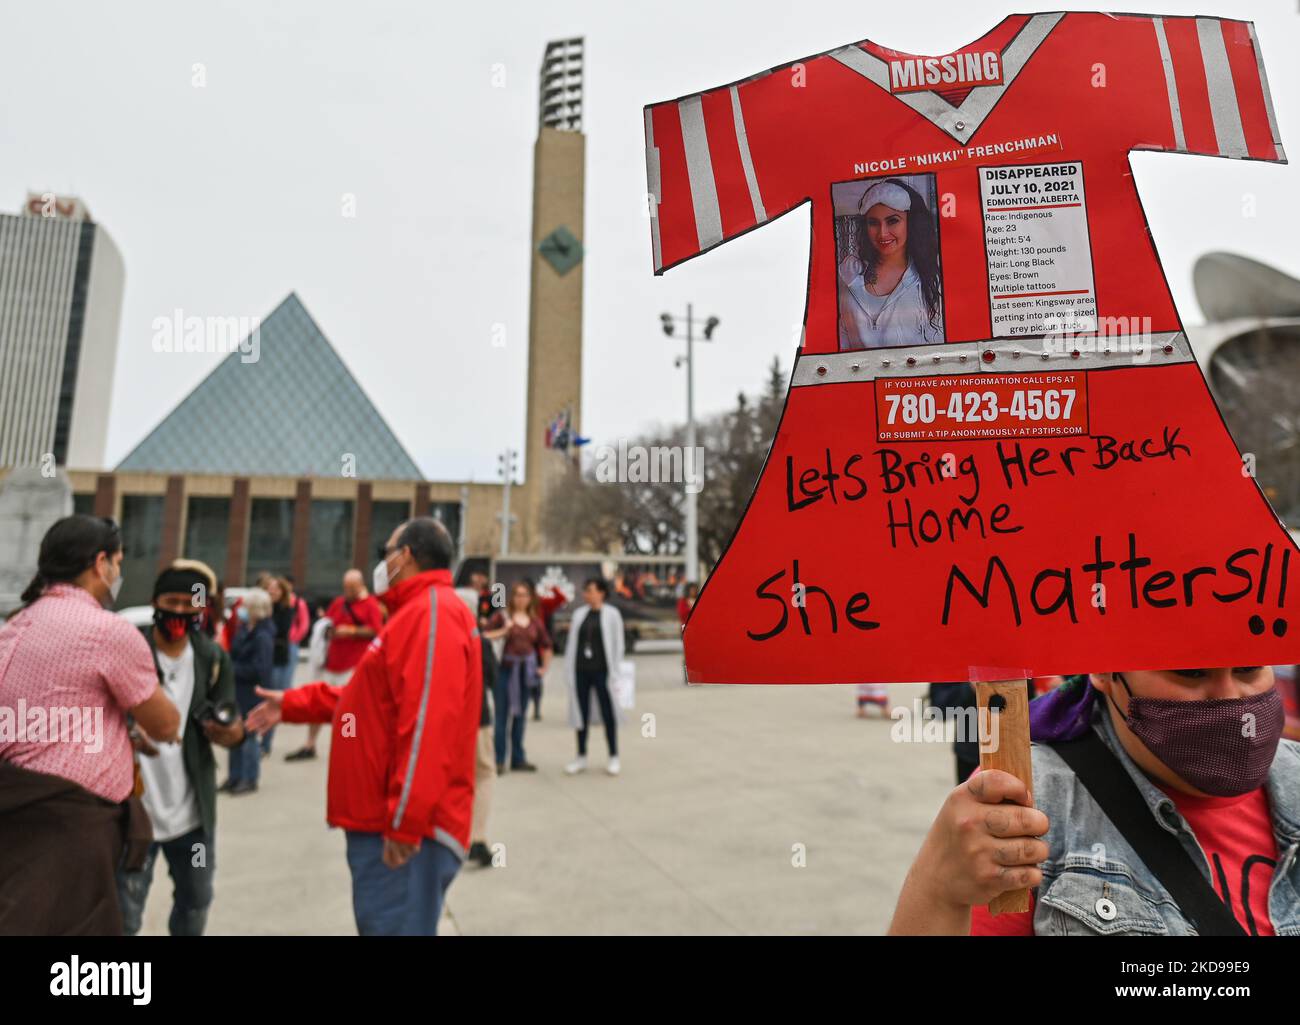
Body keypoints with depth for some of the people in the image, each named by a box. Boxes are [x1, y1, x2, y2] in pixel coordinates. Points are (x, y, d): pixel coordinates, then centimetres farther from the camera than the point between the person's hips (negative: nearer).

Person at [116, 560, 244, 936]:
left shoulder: (213, 658, -1)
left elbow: (231, 723, 1)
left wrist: (231, 731, -23)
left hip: (193, 810, 4)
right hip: (133, 807, -3)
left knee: (196, 901, 22)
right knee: (123, 915, 6)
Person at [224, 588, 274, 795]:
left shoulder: (263, 636, -20)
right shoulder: (245, 629, 5)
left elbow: (258, 670, -23)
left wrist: (232, 669, -16)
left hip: (251, 693, -8)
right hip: (237, 690, 8)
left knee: (247, 735, 3)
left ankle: (250, 780, 17)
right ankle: (235, 776, 31)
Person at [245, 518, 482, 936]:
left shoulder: (433, 612, -17)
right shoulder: (419, 612, 18)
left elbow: (428, 725, -25)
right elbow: (372, 699, 26)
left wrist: (404, 823, -25)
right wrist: (292, 703, 27)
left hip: (404, 831, -11)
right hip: (385, 822, 11)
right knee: (380, 924, 21)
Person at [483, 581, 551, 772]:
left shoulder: (536, 621, 7)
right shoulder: (502, 616, -4)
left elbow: (546, 645, 16)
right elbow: (485, 636, -9)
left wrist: (544, 667, 11)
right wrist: (503, 631, -19)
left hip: (525, 671, 4)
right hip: (505, 668, -4)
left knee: (520, 714, 12)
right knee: (501, 715, -1)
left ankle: (518, 759, 21)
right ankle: (498, 760, 7)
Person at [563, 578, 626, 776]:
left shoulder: (612, 614, -2)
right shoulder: (579, 614, 9)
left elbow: (618, 644, -2)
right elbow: (572, 642, 10)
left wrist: (615, 672, -6)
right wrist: (568, 670, 4)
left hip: (601, 669, -4)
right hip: (581, 670, 4)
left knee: (608, 713, 5)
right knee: (582, 713, 10)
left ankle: (614, 757, 17)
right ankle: (581, 757, 21)